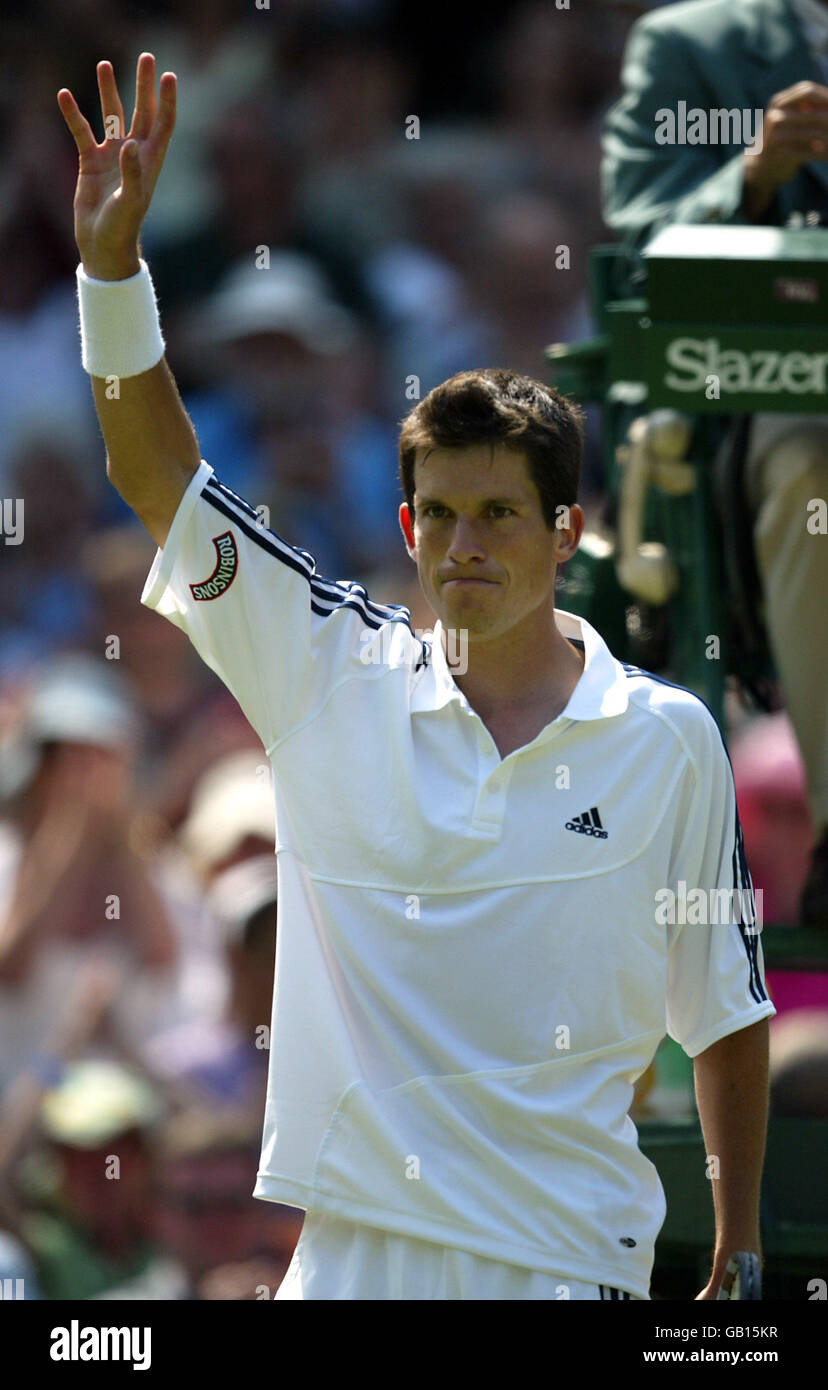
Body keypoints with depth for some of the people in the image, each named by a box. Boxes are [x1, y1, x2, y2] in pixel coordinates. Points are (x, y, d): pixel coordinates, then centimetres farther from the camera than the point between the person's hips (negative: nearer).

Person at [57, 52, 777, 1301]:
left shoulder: (669, 739, 2)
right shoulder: (332, 675, 4)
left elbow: (727, 1013, 7)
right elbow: (156, 475, 0)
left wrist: (740, 1256, 7)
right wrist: (111, 261, -11)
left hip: (576, 1260, -1)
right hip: (356, 1244, 1)